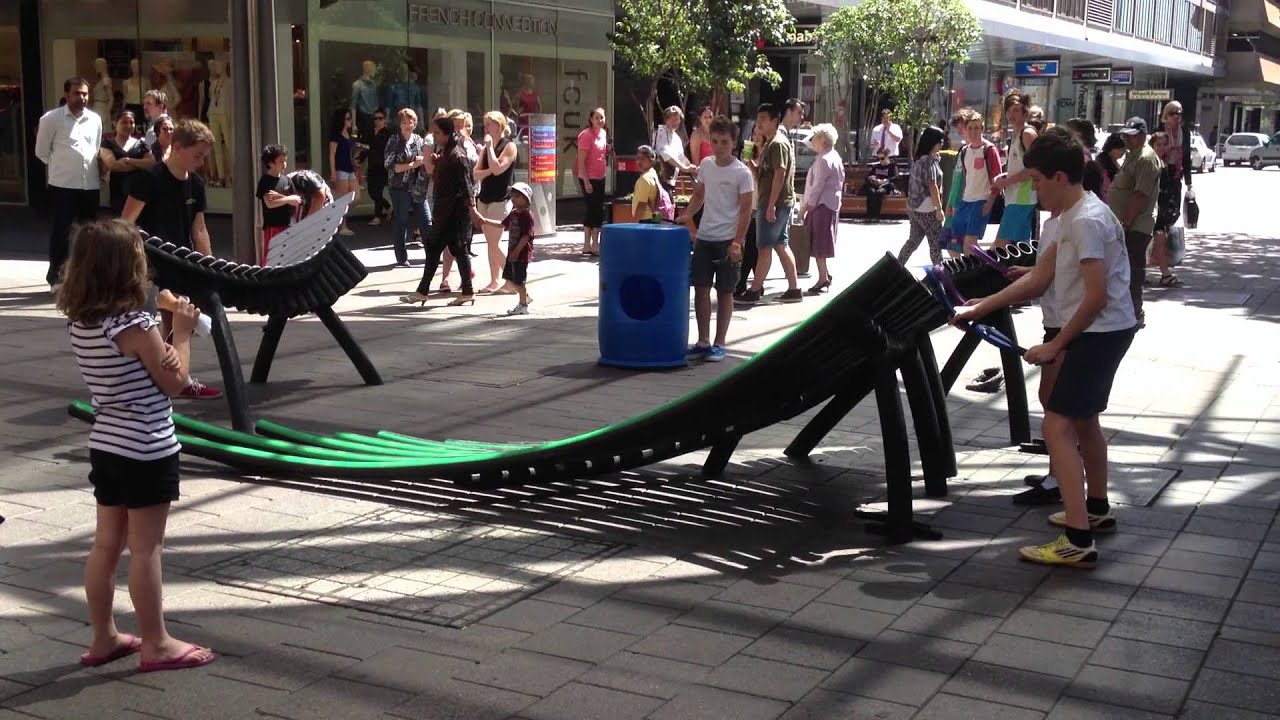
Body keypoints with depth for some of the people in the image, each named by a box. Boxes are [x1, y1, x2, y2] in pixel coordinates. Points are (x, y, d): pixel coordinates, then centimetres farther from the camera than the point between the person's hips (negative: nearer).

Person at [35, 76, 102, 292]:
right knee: (61, 231, 1)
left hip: (91, 184, 4)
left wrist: (96, 169, 10)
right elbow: (42, 151, 1)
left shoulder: (95, 119, 8)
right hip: (63, 185, -4)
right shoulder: (51, 119, -6)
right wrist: (61, 166, 6)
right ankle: (56, 276, 9)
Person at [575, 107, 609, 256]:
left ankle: (588, 245, 17)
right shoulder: (586, 135, -15)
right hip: (588, 178, -8)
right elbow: (581, 161, -18)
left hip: (600, 178, 8)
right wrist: (586, 181, -21)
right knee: (597, 210, -7)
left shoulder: (603, 133, 8)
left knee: (593, 210, 11)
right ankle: (594, 245, 1)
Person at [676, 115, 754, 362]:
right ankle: (703, 341, 15)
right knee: (701, 288, 6)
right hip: (704, 237, 5)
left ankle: (719, 344, 11)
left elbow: (746, 211, -11)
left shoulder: (742, 172, -10)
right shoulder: (706, 165, 6)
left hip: (727, 240, -5)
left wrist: (737, 242, -17)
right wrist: (686, 215, 3)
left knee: (724, 292, 3)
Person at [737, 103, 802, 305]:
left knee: (765, 247, -5)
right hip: (780, 203, 10)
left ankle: (754, 291, -1)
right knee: (780, 246, 11)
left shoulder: (777, 144, -14)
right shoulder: (771, 144, 18)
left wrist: (771, 205, -24)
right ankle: (794, 289, 13)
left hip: (775, 203, -10)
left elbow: (779, 175, -22)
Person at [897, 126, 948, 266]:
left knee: (913, 240, 16)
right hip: (927, 210, -8)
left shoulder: (917, 160, 10)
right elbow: (932, 186, -20)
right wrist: (939, 209, -17)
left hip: (914, 208, 8)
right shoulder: (929, 161, -16)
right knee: (936, 244, 1)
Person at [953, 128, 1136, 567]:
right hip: (1101, 332, 11)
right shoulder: (1073, 217, 10)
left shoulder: (1086, 221, -22)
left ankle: (1078, 542, -16)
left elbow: (1096, 296, -24)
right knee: (1083, 419, 25)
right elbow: (1038, 278, 11)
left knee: (1058, 426, -14)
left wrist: (1056, 345, -17)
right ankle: (1096, 509, 42)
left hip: (1100, 332, -11)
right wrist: (980, 308, 9)